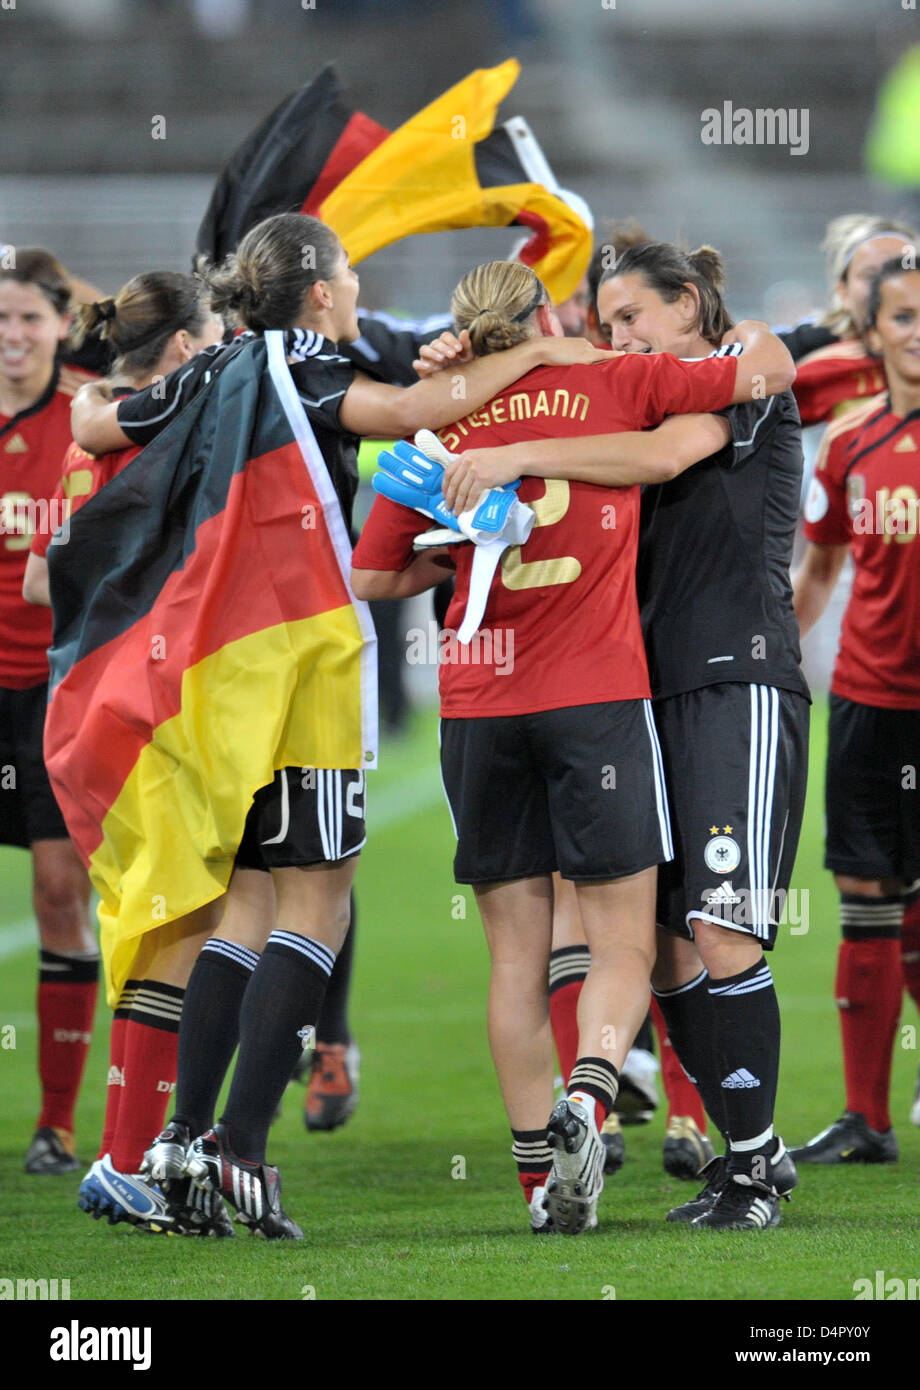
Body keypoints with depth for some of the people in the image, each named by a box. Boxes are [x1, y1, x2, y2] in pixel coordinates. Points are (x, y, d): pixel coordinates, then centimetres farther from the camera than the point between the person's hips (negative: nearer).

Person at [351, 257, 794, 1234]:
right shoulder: (613, 386, 2)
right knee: (622, 948, 1)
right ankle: (587, 1100, -25)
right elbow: (771, 368, 9)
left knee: (516, 958, 9)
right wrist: (751, 336, 29)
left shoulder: (441, 436, 8)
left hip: (477, 707, 3)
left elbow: (369, 578, 11)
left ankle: (539, 1171, 6)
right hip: (597, 702, -3)